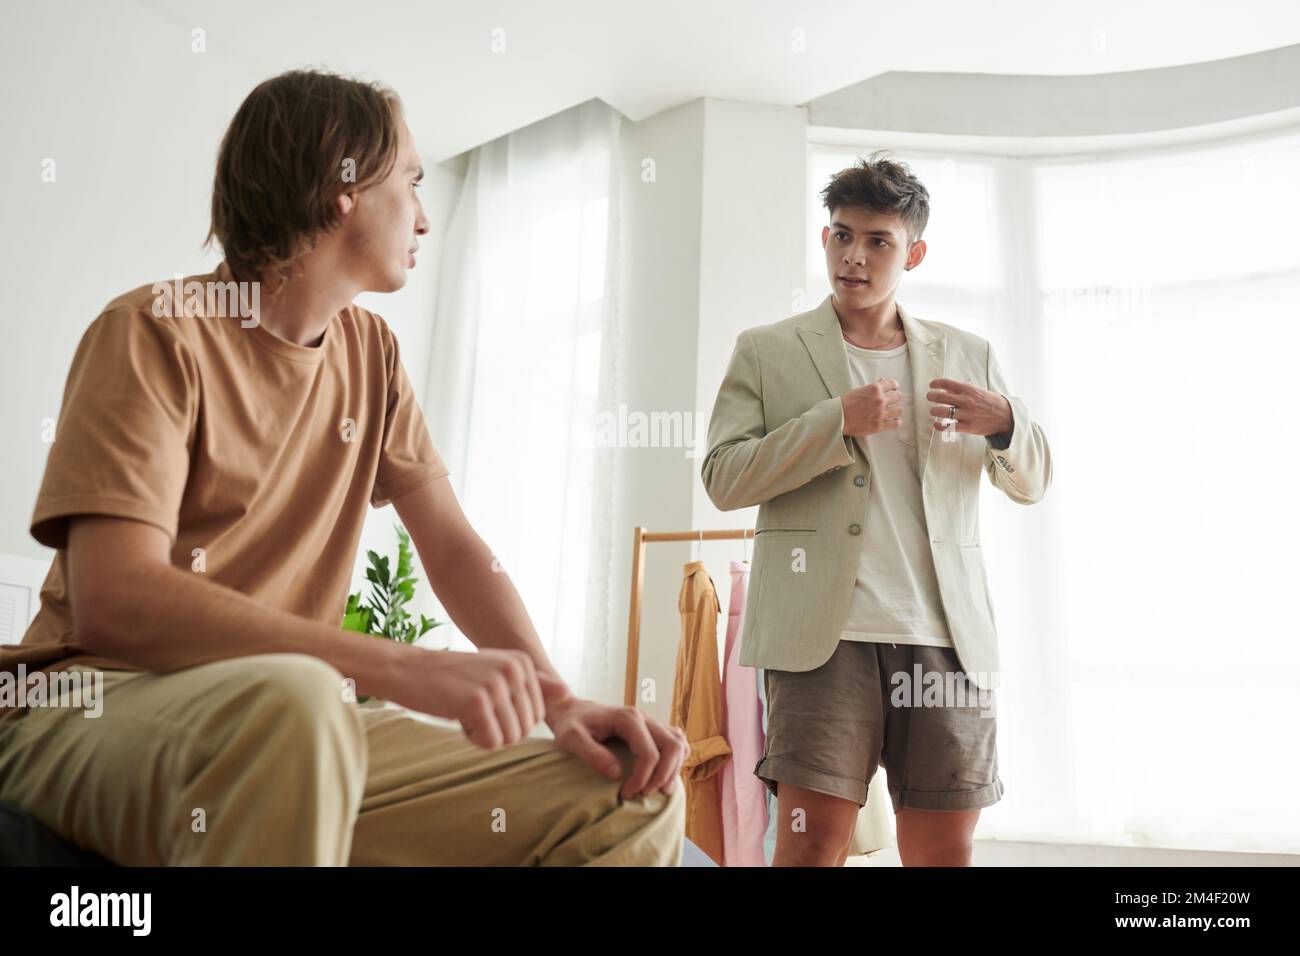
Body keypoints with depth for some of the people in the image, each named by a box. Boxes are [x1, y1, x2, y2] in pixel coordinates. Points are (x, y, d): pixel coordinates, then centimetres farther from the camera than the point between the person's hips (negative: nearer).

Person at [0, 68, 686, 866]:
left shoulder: (371, 350, 8)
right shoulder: (159, 330, -11)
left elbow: (453, 547, 4)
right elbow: (112, 603, -23)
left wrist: (558, 702, -12)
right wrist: (405, 670, -32)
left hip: (302, 719, 5)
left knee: (636, 804, -9)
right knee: (290, 700, -42)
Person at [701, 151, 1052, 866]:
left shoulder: (967, 355, 17)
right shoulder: (766, 351, 9)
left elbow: (1030, 484, 19)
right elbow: (722, 478, 0)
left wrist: (1005, 423, -4)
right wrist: (836, 422, -12)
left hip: (947, 637, 3)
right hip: (824, 632, -2)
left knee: (944, 849, 7)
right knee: (813, 840, -6)